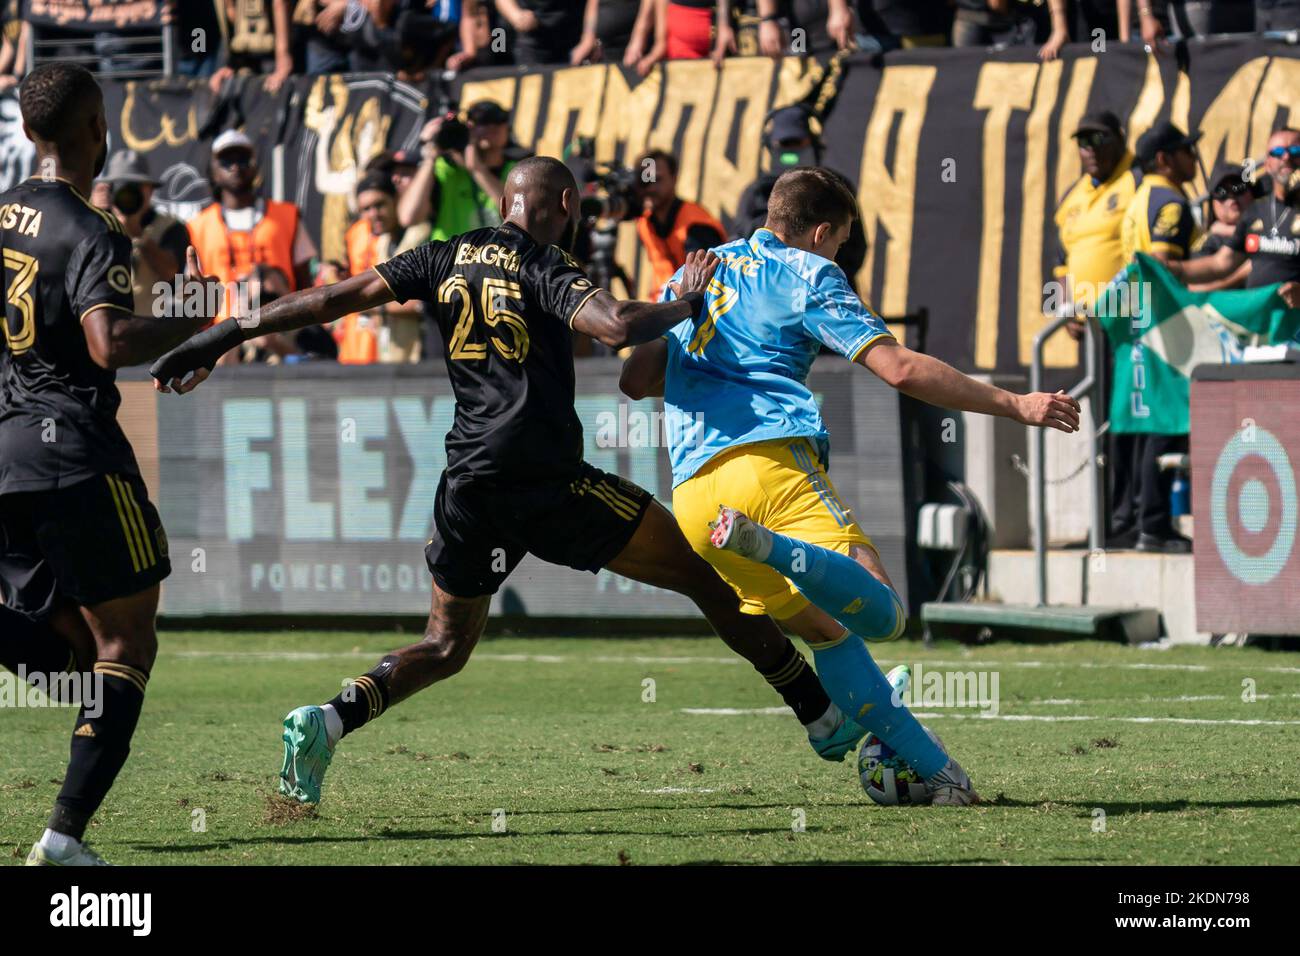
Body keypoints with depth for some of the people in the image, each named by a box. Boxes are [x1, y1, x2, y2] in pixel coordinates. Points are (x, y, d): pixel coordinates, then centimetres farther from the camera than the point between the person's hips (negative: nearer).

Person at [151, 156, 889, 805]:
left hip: (469, 485, 5)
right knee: (707, 576, 5)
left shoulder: (449, 258, 13)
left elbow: (336, 299, 12)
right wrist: (689, 303, -3)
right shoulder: (545, 267, -3)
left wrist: (226, 336, 16)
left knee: (446, 645, 19)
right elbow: (617, 326, -21)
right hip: (547, 478, -5)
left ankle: (331, 719, -9)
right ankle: (828, 719, 6)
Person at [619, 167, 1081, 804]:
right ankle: (768, 548, -46)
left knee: (826, 630, 16)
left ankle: (931, 768, 7)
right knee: (878, 614, -22)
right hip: (772, 460, -7)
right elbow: (900, 369, 0)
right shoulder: (808, 274, 9)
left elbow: (635, 380, 30)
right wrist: (1015, 406, 4)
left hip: (692, 495, 7)